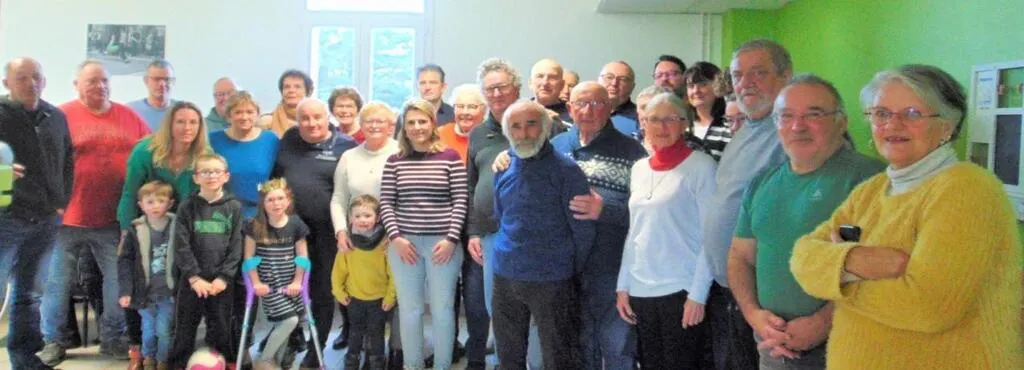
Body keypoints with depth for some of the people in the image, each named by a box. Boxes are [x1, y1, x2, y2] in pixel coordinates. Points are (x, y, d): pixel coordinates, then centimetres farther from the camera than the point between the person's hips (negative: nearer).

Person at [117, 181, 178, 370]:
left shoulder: (176, 227, -7)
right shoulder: (135, 230, -4)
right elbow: (124, 261, -2)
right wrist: (125, 291, -6)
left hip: (168, 291, -1)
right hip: (145, 291, 1)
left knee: (164, 330, 1)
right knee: (148, 329, 14)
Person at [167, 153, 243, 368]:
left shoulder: (234, 207, 3)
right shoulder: (187, 207, 1)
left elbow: (236, 247, -1)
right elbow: (181, 245, -4)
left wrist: (223, 277, -9)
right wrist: (194, 276, -12)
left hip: (221, 280, 0)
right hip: (191, 279, 0)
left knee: (221, 329, 8)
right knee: (185, 329, 8)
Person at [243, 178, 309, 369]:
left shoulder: (296, 224, -3)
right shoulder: (255, 226, -9)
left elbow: (302, 255, 2)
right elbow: (249, 257, -5)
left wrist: (297, 281, -3)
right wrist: (256, 282, -9)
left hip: (290, 283, 3)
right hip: (268, 283, -3)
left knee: (282, 324, 4)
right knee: (289, 320, -13)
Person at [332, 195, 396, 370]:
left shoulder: (386, 242, -17)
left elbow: (393, 272, -13)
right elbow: (339, 269, -2)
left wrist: (391, 296, -12)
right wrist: (339, 291, -2)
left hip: (379, 298, -2)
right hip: (354, 297, 2)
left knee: (376, 333, 13)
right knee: (356, 332, 19)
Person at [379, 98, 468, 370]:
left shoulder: (450, 157, 0)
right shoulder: (394, 161, 5)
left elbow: (461, 200, -2)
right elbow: (386, 203, 5)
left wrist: (451, 239, -9)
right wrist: (395, 237, -6)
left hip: (442, 242, -2)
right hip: (404, 243, 2)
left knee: (442, 308, 5)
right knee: (409, 309, 9)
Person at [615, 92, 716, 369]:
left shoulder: (701, 166, -6)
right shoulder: (639, 169, 11)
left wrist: (698, 293, -13)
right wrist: (623, 284, 9)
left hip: (682, 290, -5)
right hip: (641, 289, 5)